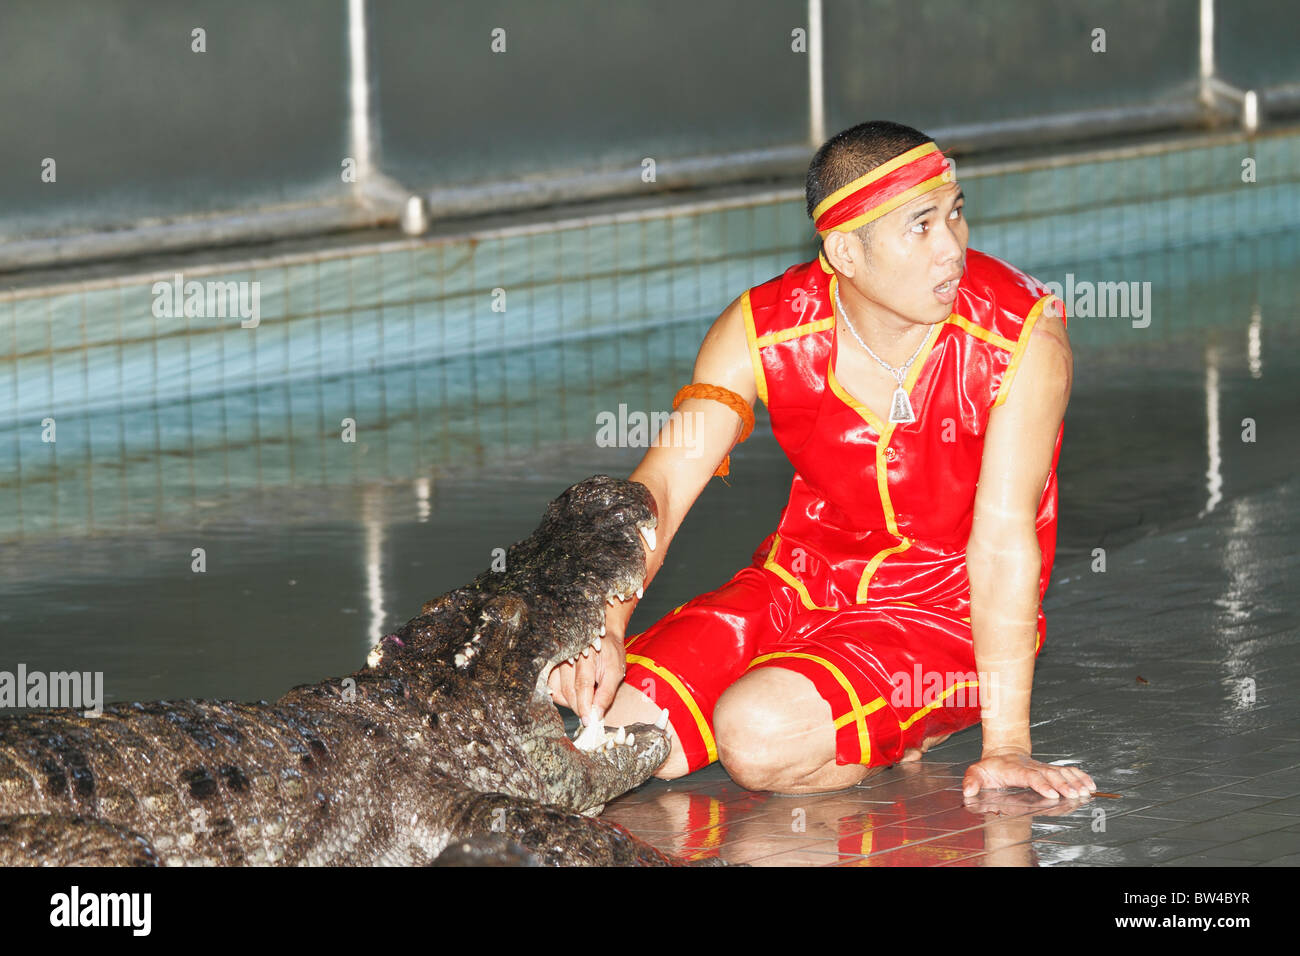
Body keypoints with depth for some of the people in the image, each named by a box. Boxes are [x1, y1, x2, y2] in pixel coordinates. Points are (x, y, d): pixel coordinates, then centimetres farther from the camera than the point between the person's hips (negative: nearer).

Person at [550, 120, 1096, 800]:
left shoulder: (1023, 336, -22)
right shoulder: (763, 331, -12)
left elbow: (1003, 537, -25)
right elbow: (660, 484, -16)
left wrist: (1005, 743, -27)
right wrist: (604, 632, -34)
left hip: (947, 615, -5)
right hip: (801, 584, 5)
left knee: (761, 739, -29)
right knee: (610, 724, -12)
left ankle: (912, 729, 2)